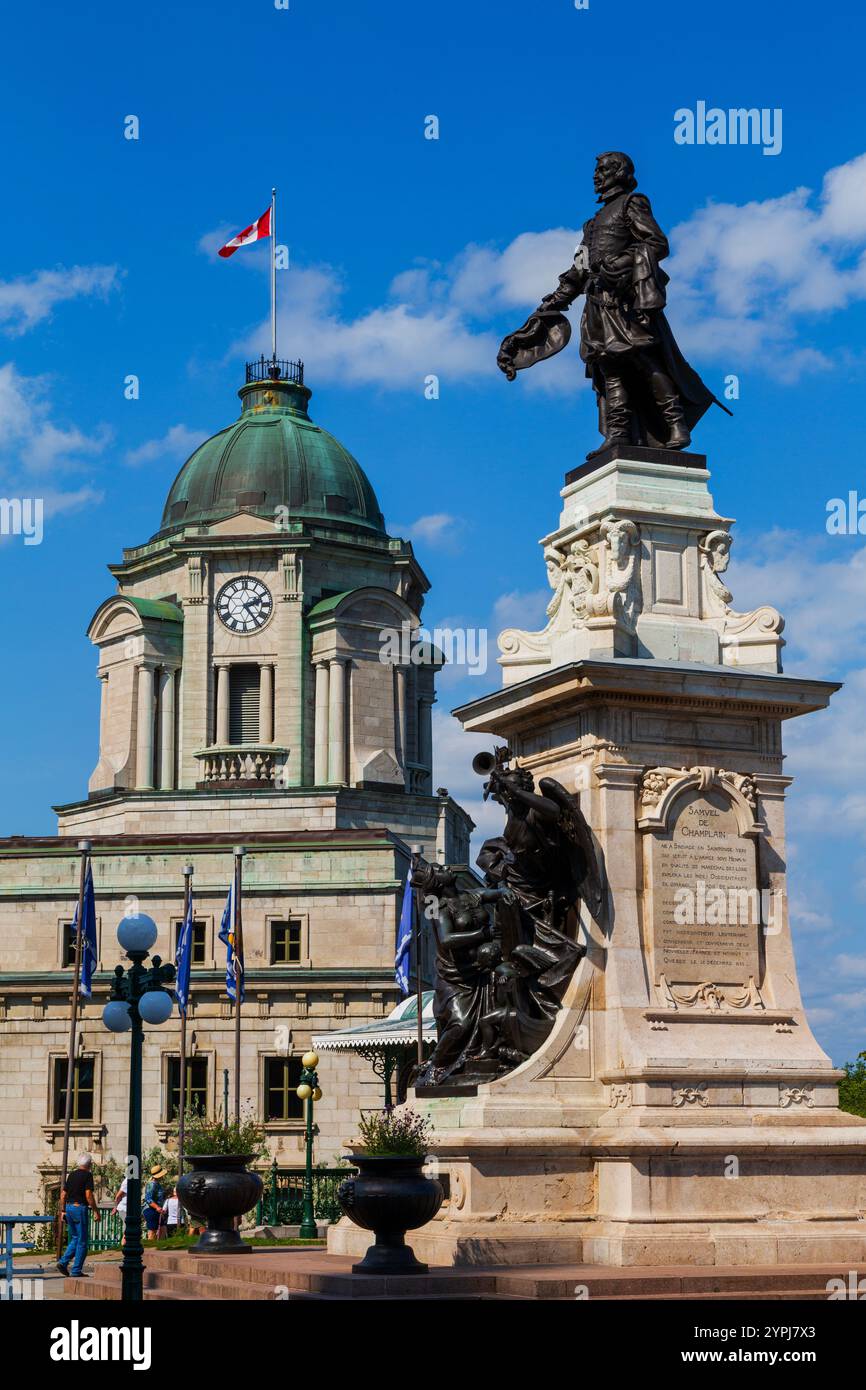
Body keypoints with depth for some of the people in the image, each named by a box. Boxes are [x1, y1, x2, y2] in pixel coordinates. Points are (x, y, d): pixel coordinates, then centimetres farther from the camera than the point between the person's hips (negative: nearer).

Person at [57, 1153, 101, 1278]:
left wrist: (63, 1210, 19)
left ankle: (63, 1262, 4)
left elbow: (63, 1194, 13)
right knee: (82, 1241, 1)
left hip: (69, 1207, 7)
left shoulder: (71, 1175, 12)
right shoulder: (87, 1175, -8)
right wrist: (96, 1211, -11)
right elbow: (88, 1195, -16)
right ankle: (76, 1271, 0)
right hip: (80, 1208, -7)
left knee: (75, 1238, 18)